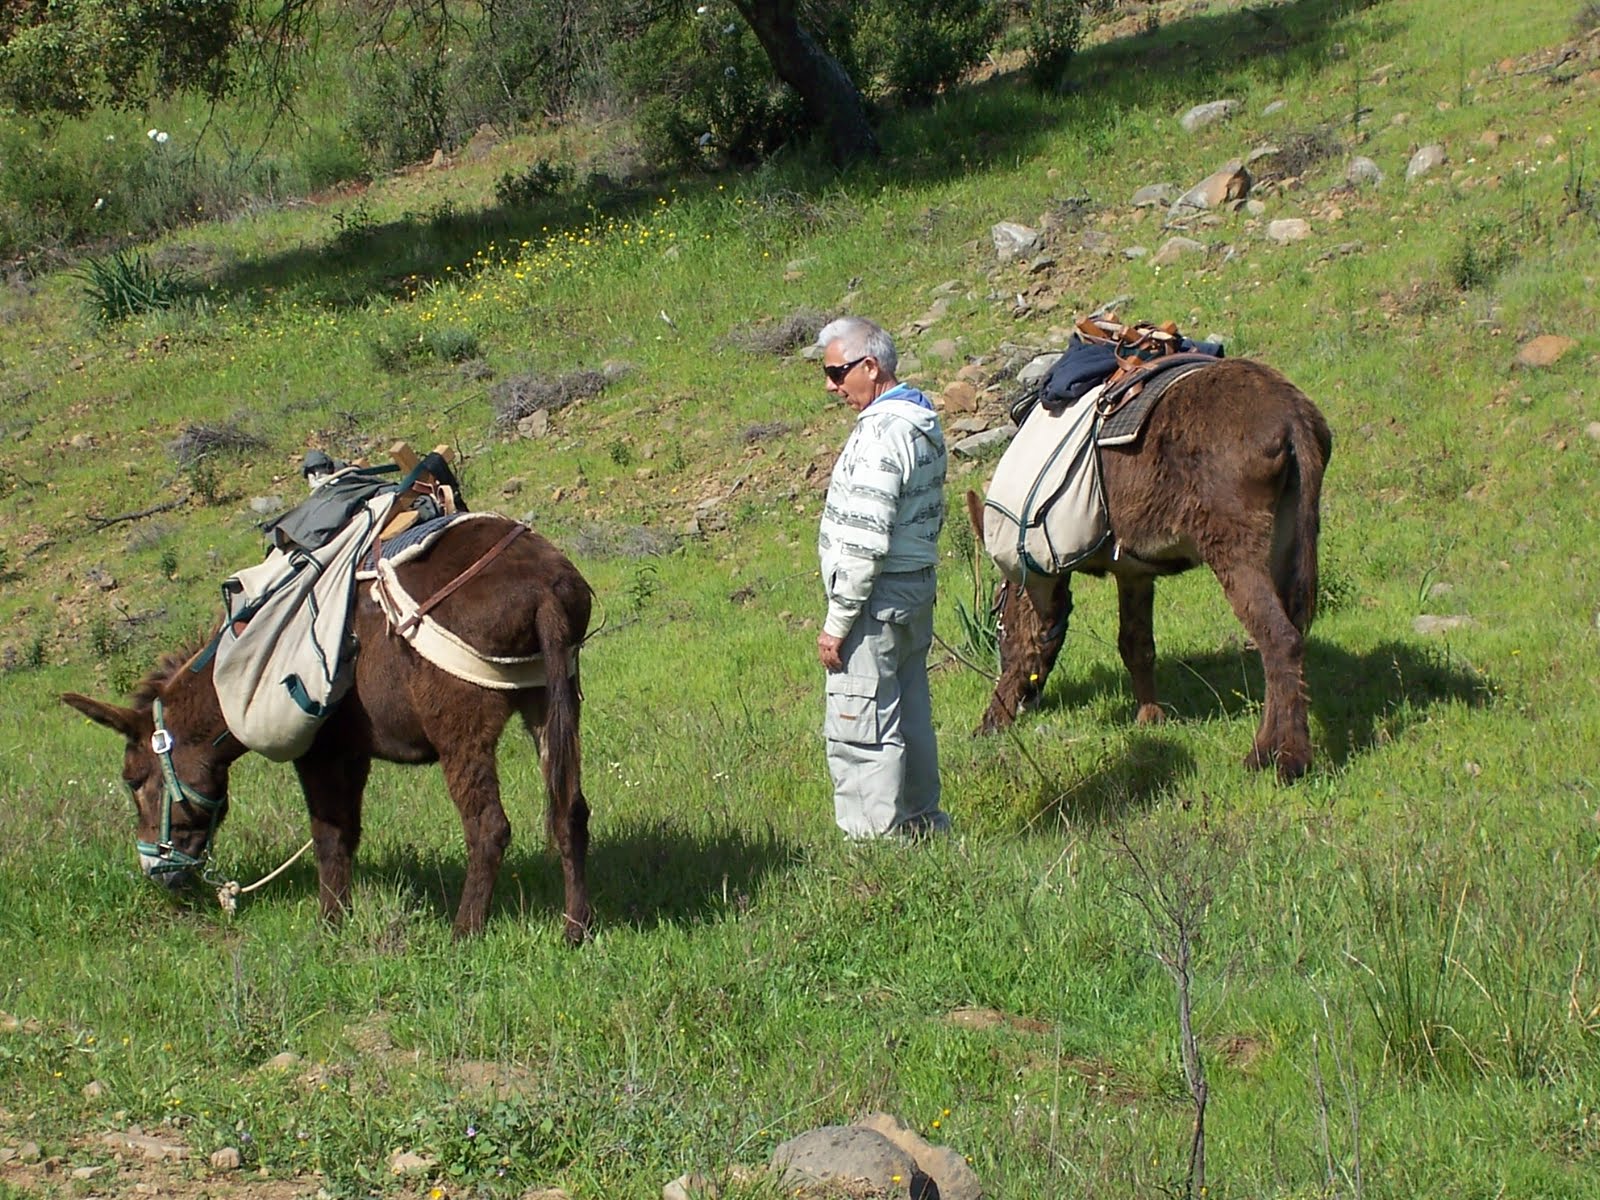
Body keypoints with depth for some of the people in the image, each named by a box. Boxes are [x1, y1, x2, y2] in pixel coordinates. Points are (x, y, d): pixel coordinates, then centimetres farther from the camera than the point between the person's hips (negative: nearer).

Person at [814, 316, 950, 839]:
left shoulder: (881, 432, -20)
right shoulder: (923, 422, 10)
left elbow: (865, 542, -24)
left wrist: (837, 622, -18)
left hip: (879, 595, -10)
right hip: (917, 586, 10)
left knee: (857, 728, -5)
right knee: (909, 713, 18)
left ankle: (874, 838, -4)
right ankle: (921, 820, 28)